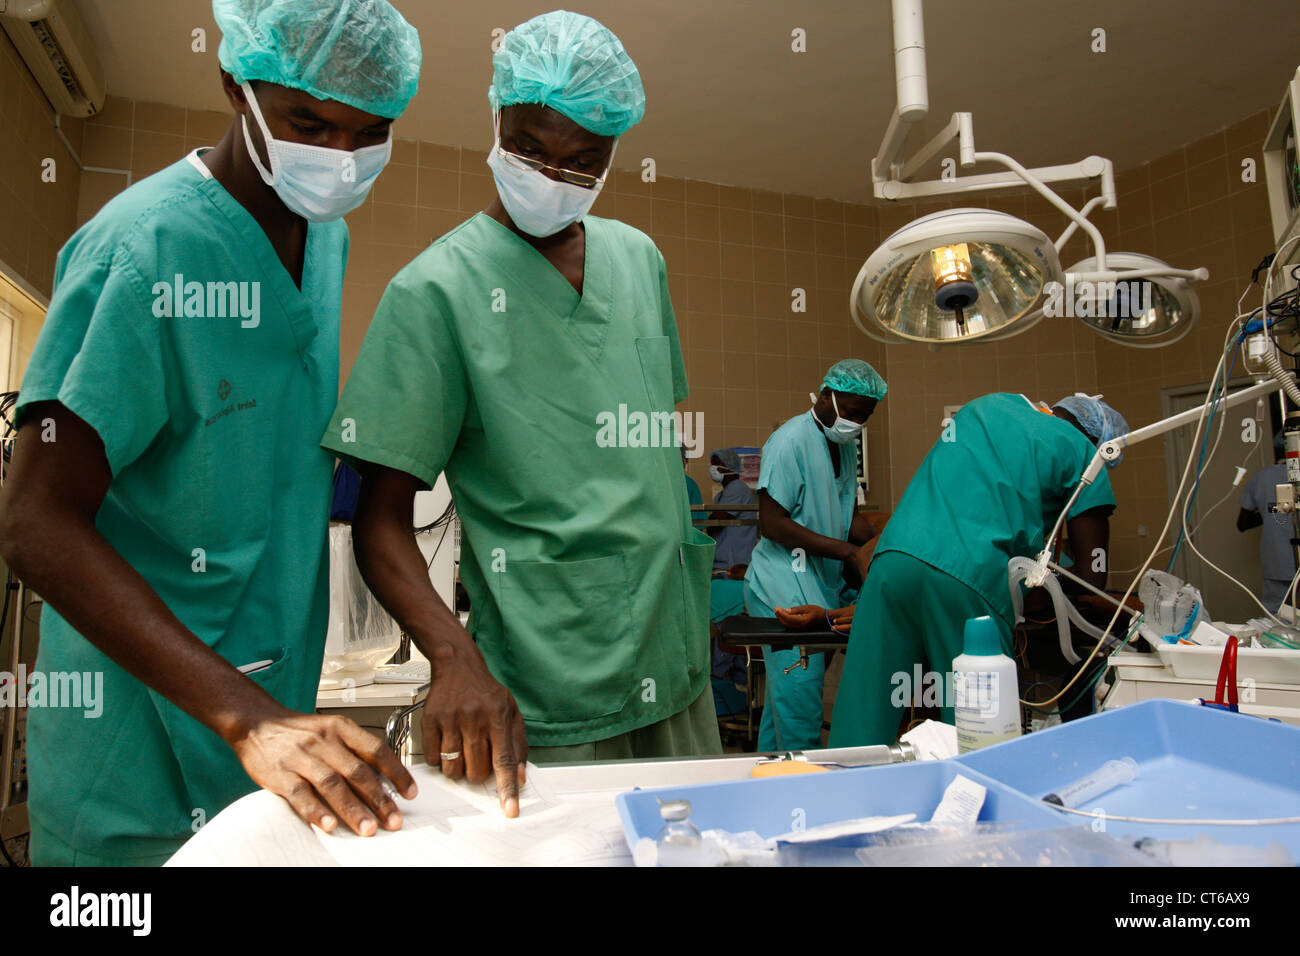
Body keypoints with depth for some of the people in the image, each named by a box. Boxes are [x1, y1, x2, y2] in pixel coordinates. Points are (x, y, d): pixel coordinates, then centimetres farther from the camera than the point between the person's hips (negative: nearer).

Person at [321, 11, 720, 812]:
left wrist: (695, 597, 14)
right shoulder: (436, 291, -10)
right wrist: (457, 657, -28)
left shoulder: (641, 258, 7)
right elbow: (382, 517, -11)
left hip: (678, 664, 6)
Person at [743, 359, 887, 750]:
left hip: (823, 587, 9)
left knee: (785, 691, 15)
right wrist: (842, 549, -20)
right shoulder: (791, 441, -14)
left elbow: (850, 515, 19)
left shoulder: (846, 447, 14)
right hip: (785, 593, -9)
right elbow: (772, 524, -19)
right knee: (800, 692, -7)